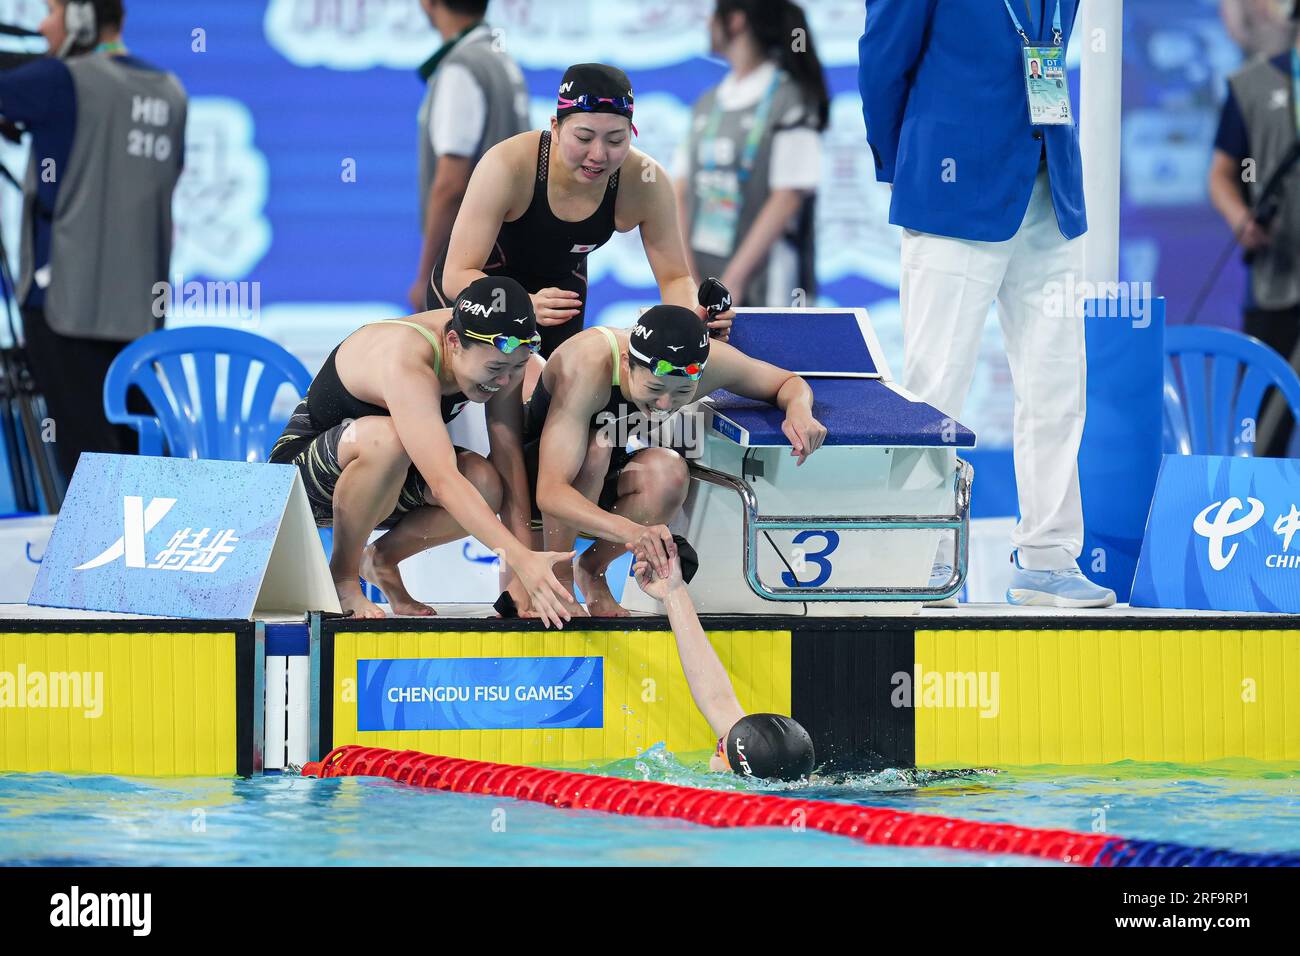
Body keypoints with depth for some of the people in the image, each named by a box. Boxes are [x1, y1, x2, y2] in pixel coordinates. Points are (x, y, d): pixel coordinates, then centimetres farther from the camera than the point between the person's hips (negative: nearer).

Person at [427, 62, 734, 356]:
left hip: (561, 287, 3)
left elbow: (674, 278, -14)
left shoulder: (646, 182, -26)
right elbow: (456, 275, -37)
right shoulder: (508, 167, -36)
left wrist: (696, 315, -39)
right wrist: (528, 306, -55)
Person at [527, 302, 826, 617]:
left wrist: (799, 411, -31)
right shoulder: (586, 367, -39)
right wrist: (631, 531, -62)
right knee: (596, 445, -37)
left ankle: (593, 570, -4)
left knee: (669, 473, -29)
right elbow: (550, 493, -45)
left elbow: (789, 382, -4)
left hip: (606, 485, 4)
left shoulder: (710, 359, -24)